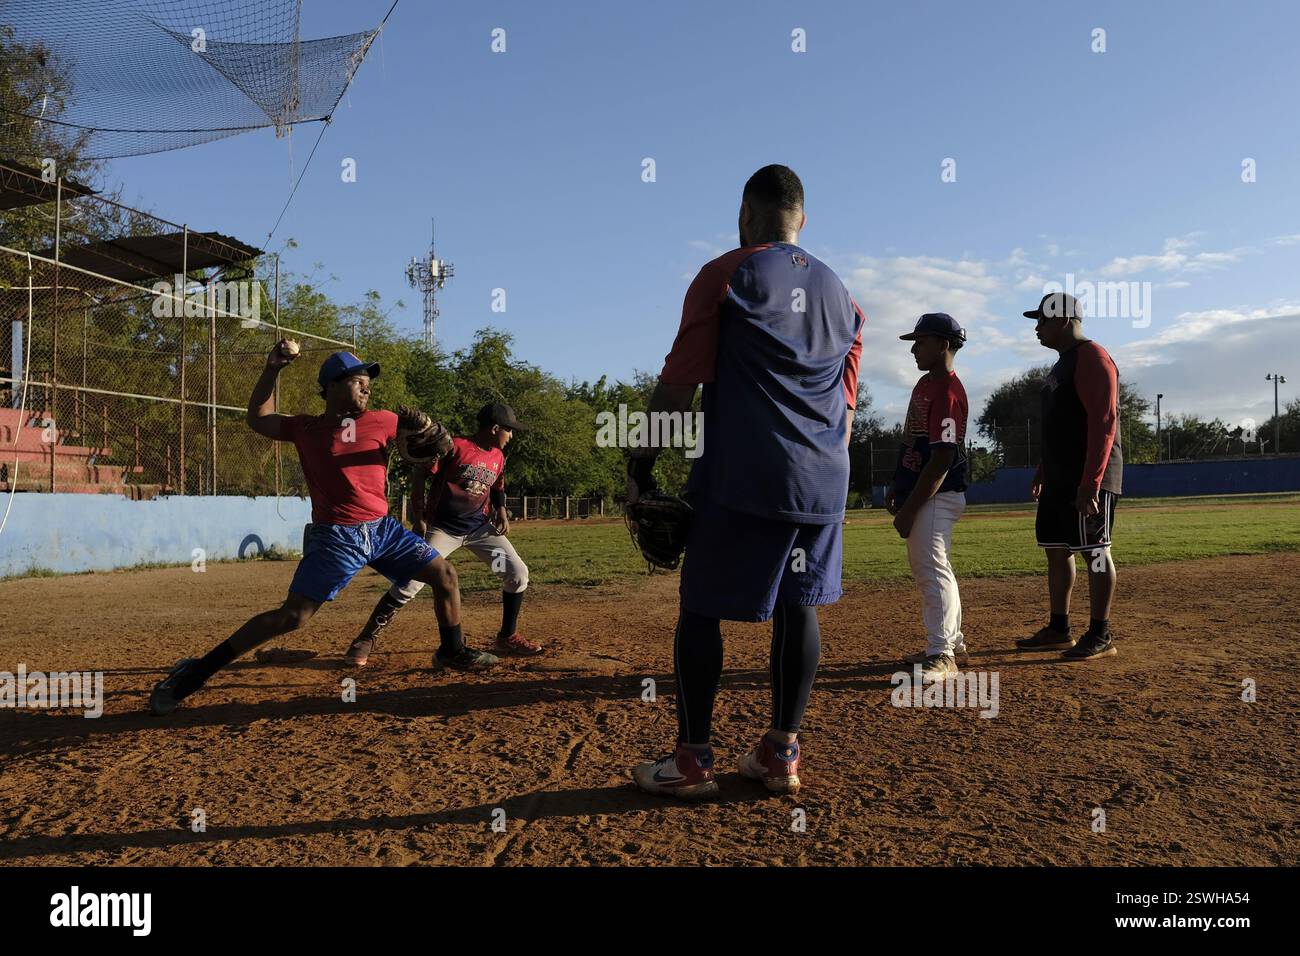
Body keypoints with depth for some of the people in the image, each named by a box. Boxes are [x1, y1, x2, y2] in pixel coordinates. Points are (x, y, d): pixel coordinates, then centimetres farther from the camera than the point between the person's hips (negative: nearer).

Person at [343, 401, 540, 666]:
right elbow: (419, 474, -12)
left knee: (518, 573, -4)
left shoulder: (498, 457, 6)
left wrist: (501, 511, 0)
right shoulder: (454, 447, -15)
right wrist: (418, 519, -15)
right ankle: (366, 640, 2)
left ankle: (508, 638, 11)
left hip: (480, 527, 6)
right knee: (409, 584, -14)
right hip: (442, 528, -6)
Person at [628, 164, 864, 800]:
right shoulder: (841, 295, 17)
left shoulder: (725, 275, -1)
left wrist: (641, 466, -3)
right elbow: (846, 402, 17)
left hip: (740, 478, -6)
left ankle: (691, 761, 7)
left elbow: (679, 382, -7)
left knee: (700, 608, 3)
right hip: (823, 483, 6)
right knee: (797, 608, 11)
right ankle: (781, 754, 18)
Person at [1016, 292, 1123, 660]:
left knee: (1095, 552, -4)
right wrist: (1043, 471, 23)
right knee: (1055, 549, 12)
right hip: (1059, 479, 10)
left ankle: (1100, 636, 4)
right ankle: (1058, 630, 21)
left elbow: (1104, 423, -21)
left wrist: (1089, 484, -26)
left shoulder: (1092, 358, -13)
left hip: (1088, 479, -10)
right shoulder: (1062, 364, 19)